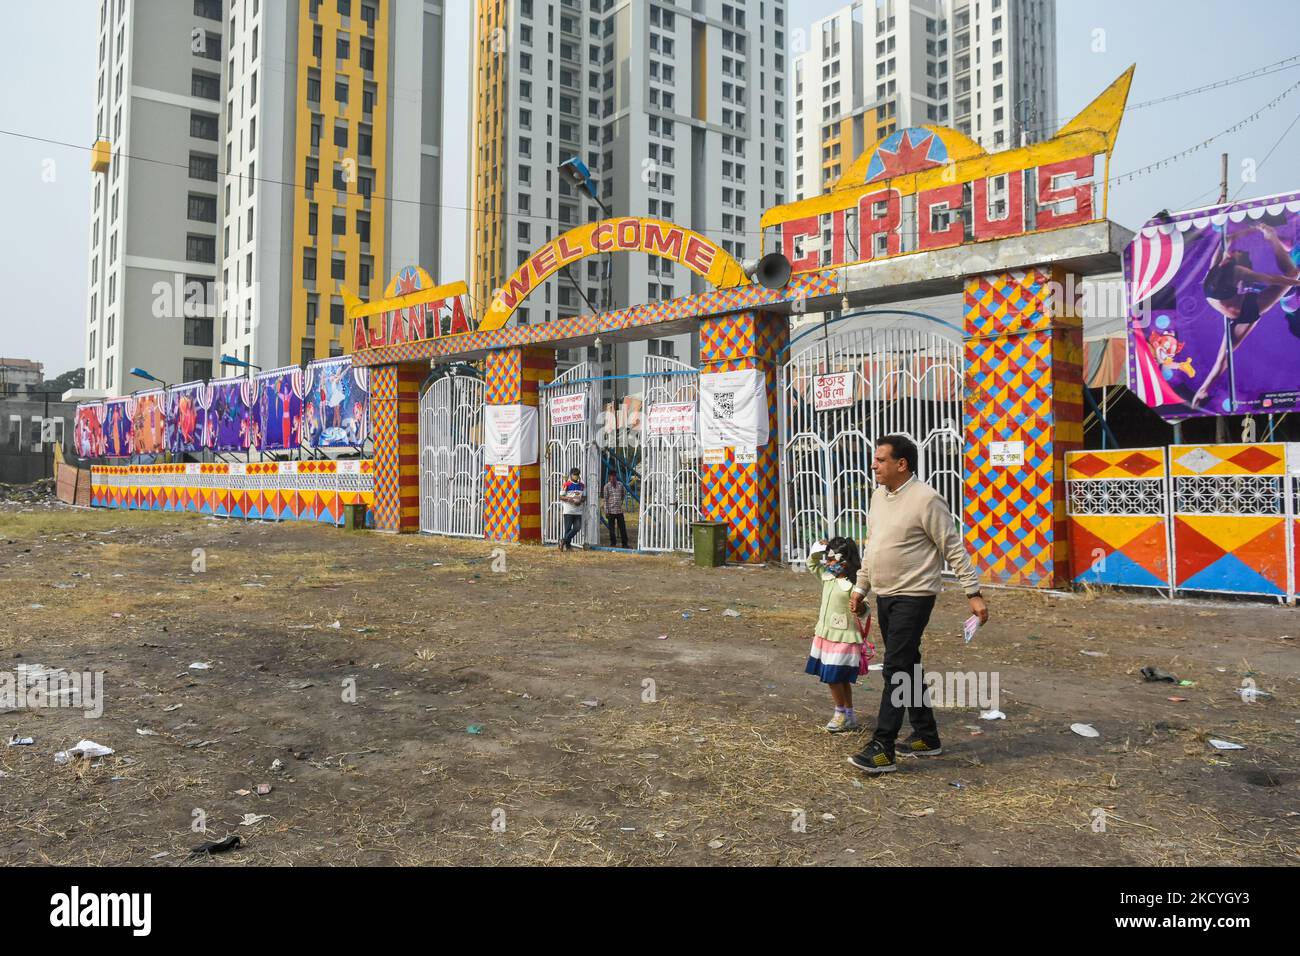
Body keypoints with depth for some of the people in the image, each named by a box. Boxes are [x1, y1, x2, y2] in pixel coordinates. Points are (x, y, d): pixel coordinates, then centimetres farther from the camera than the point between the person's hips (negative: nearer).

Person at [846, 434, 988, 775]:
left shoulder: (926, 499, -16)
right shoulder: (879, 495, 9)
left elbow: (954, 550, -13)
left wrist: (974, 594, -15)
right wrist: (861, 587, 20)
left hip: (913, 597, -8)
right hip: (885, 596, 8)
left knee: (896, 669, -9)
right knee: (907, 666, 15)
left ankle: (883, 749, -5)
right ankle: (926, 737, 28)